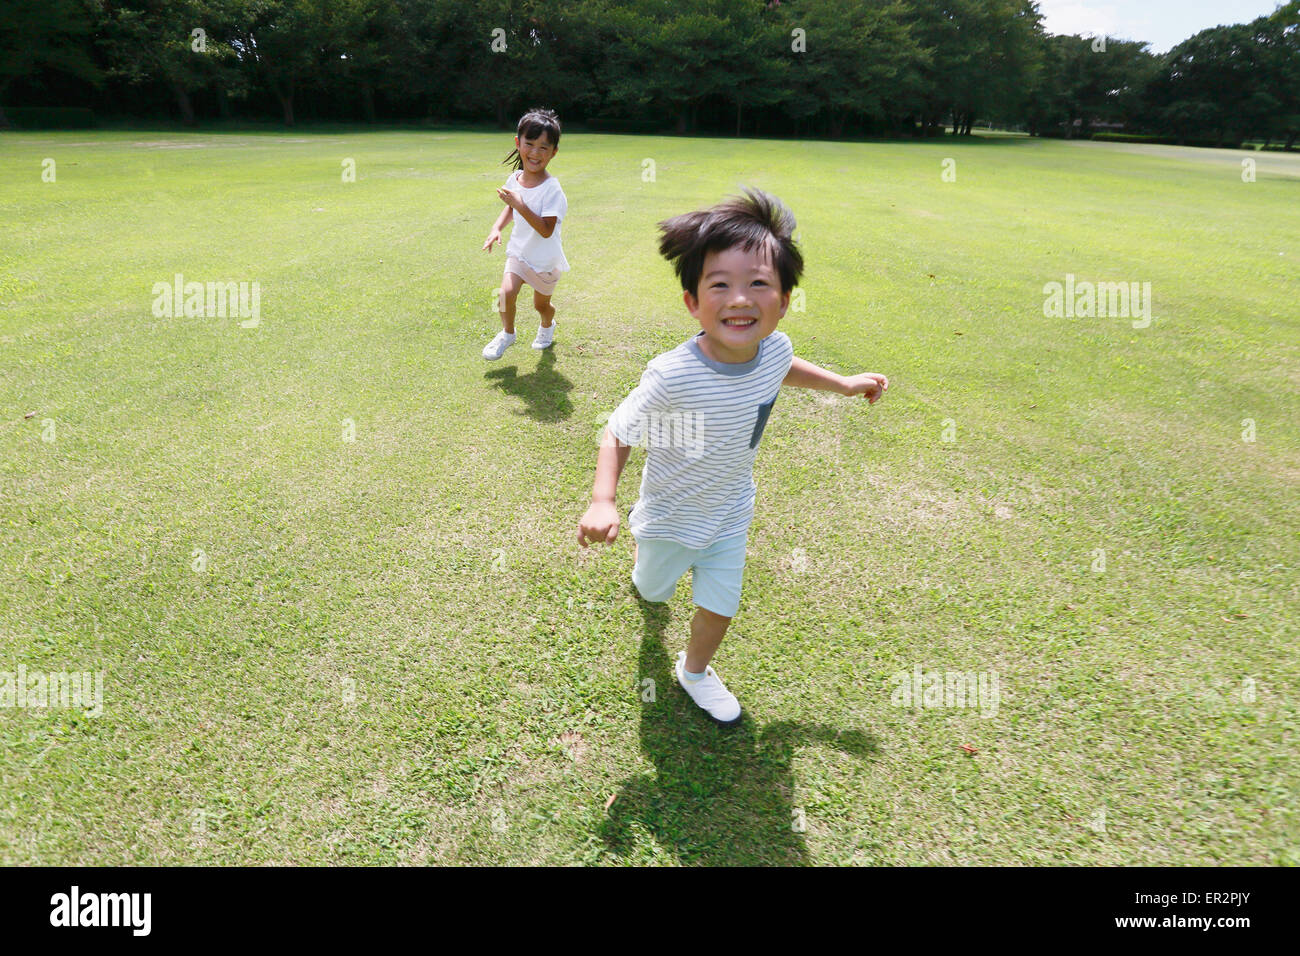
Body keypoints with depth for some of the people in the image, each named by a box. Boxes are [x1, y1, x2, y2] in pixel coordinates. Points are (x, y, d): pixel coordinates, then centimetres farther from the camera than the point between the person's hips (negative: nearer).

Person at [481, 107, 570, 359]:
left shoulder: (552, 189, -24)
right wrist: (496, 228, -1)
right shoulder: (514, 179, -5)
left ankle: (547, 325, 51)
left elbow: (546, 230, -31)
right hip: (518, 252, 4)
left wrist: (520, 205, -35)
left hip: (545, 260, -4)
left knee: (541, 304, 14)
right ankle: (507, 333, 11)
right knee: (506, 293, -17)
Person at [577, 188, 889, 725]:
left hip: (731, 514, 3)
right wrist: (602, 501, -36)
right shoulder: (672, 376, -37)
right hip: (670, 515, -2)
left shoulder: (775, 349, -20)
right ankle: (646, 559, 63)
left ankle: (695, 672, 46)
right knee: (653, 590, 25)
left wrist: (844, 384, 10)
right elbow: (619, 433, -22)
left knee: (719, 609, 13)